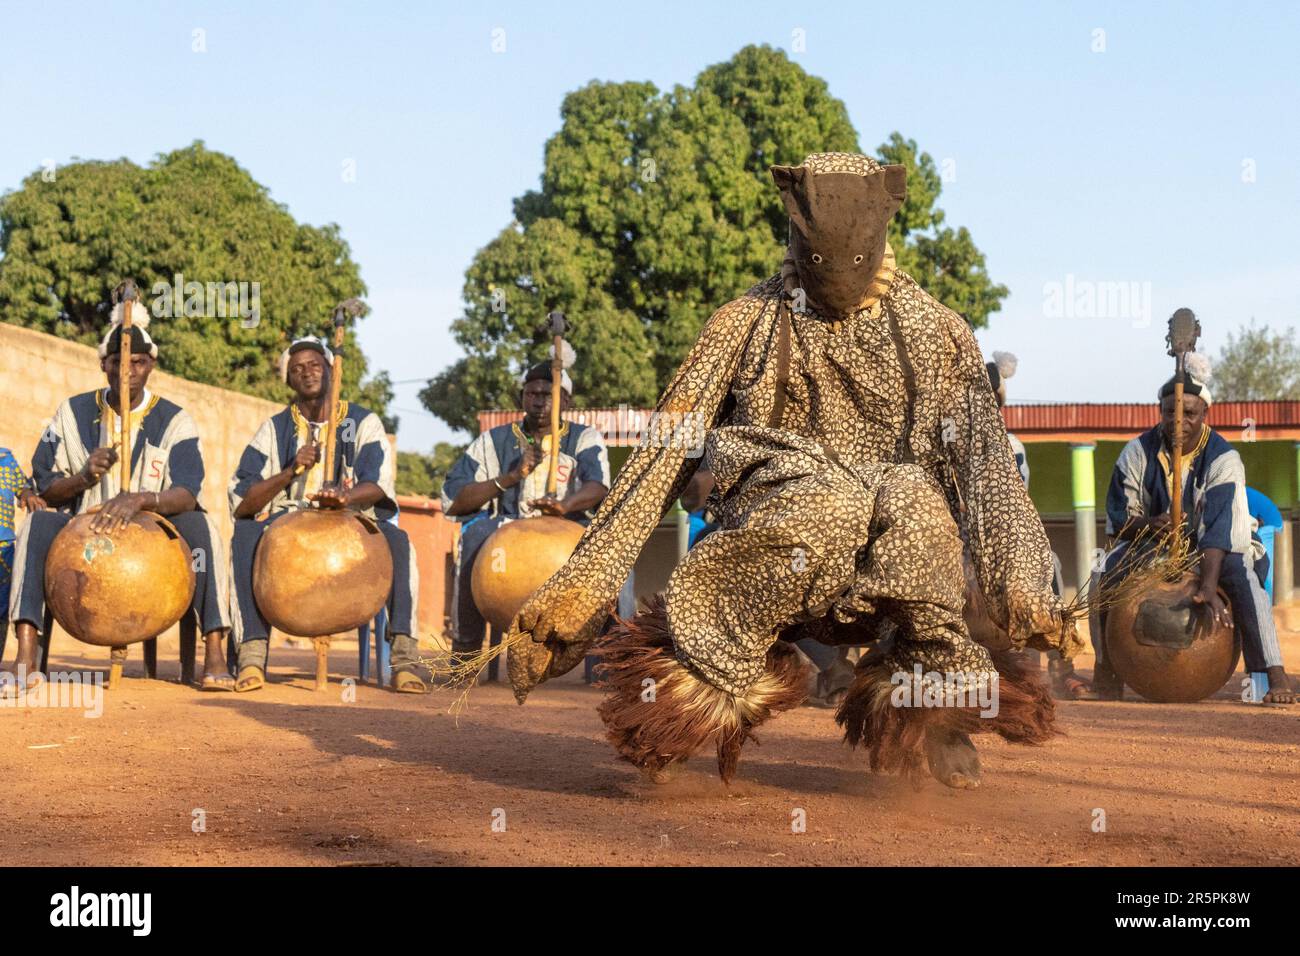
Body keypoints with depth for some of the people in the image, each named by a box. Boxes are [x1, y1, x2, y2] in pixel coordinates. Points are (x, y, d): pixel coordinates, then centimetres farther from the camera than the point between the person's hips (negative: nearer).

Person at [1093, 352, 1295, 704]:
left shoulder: (1224, 459, -20)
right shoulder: (1138, 453, -10)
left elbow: (1219, 528, -32)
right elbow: (1118, 520, -9)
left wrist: (1208, 587, -46)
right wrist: (1149, 524, -34)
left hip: (1216, 548, -2)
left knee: (1243, 575, -34)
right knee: (1109, 572, -27)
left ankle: (1276, 674, -34)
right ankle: (1106, 672, -14)